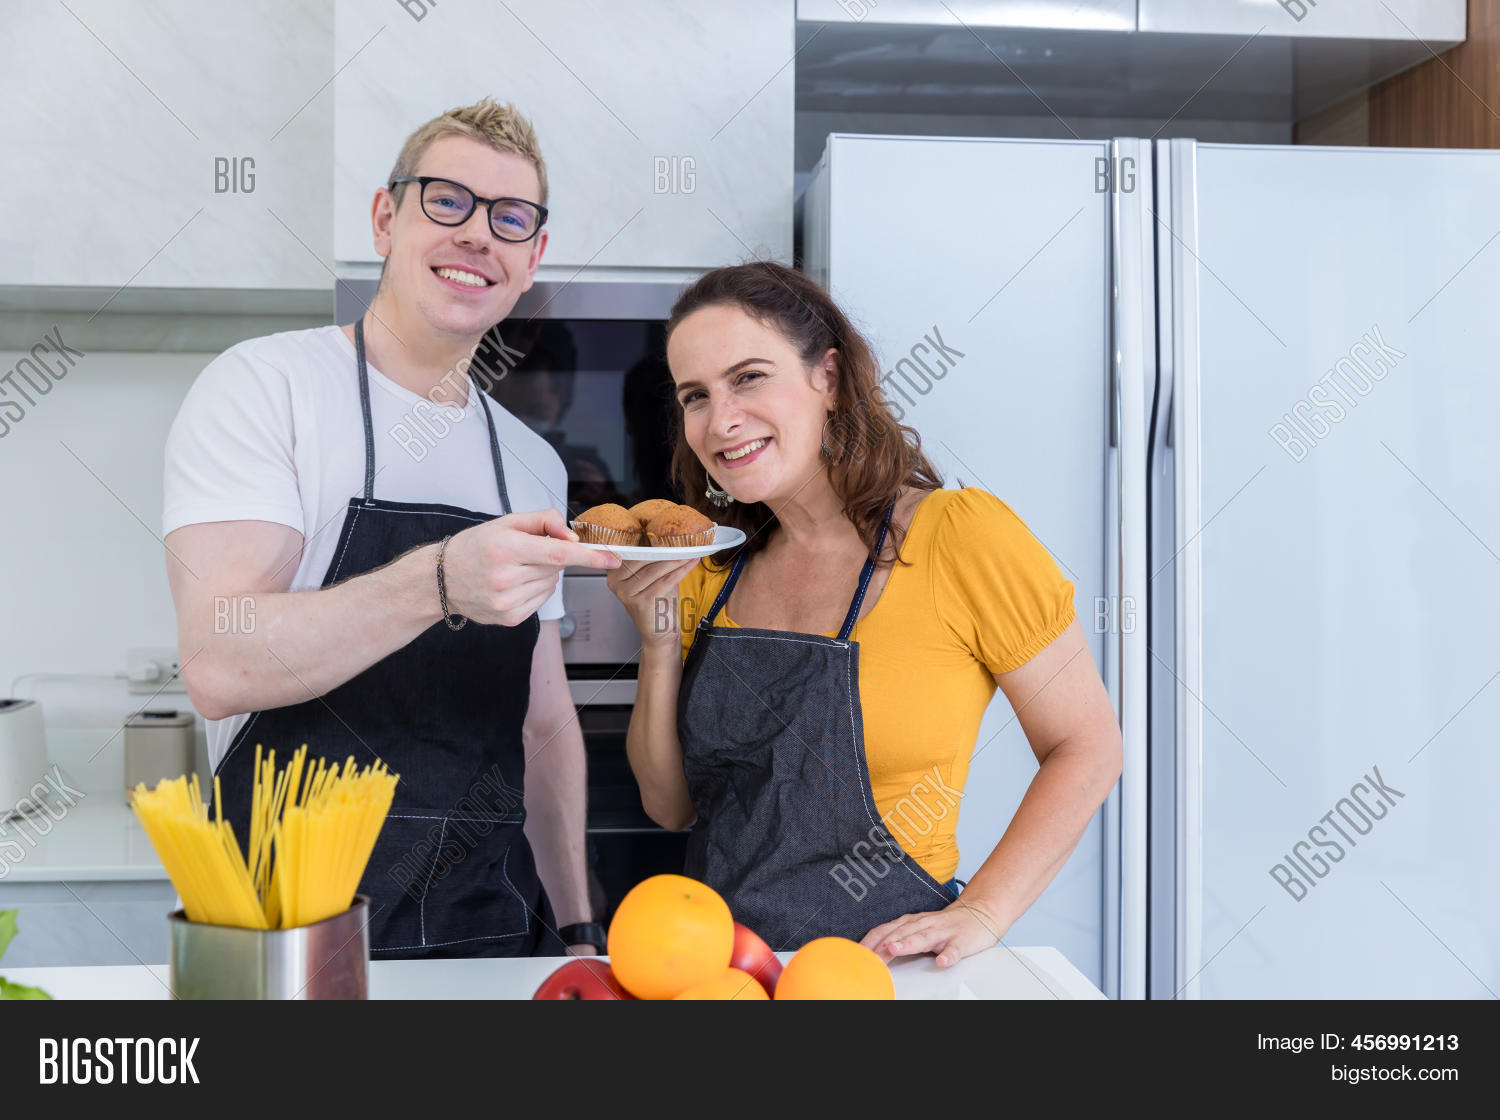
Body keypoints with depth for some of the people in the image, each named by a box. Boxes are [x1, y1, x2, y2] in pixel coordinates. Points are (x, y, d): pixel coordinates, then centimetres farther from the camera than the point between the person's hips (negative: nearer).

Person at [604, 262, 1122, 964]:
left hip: (882, 960, -3)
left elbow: (1087, 749, -4)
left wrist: (979, 914, -13)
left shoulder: (958, 534, -11)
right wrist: (660, 643, -6)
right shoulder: (712, 571, 5)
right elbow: (671, 808, 7)